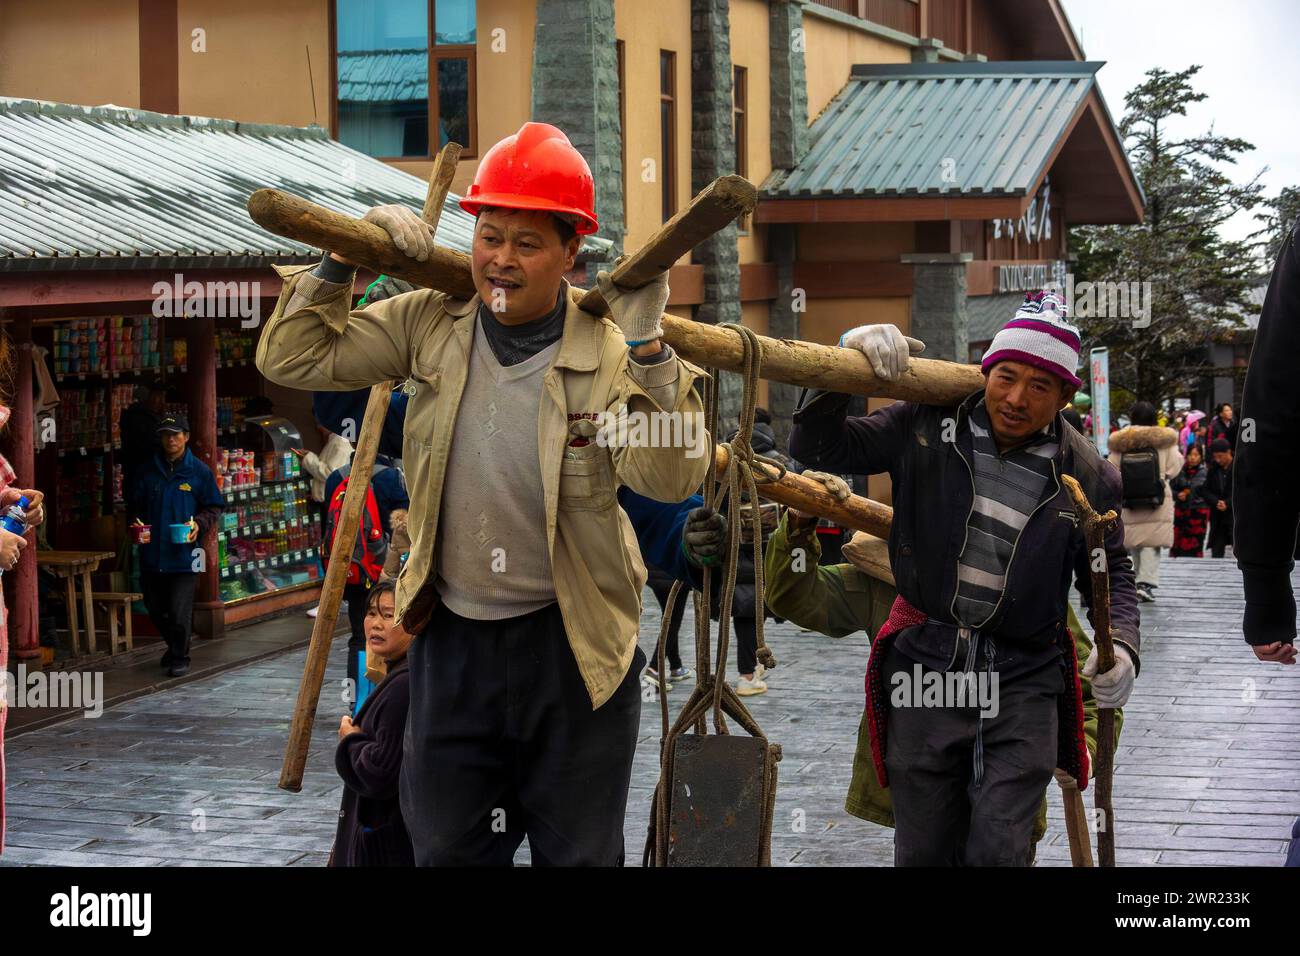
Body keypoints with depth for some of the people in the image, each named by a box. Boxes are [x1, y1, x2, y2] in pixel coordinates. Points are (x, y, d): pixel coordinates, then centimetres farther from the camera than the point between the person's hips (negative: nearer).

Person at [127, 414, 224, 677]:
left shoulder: (199, 472, 1)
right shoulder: (148, 473, 8)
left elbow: (214, 507, 5)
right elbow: (134, 505, 17)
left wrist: (199, 524, -12)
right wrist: (136, 523, -2)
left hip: (184, 554, -4)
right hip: (152, 554, 4)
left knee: (179, 611, -7)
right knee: (155, 608, 13)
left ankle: (180, 657, 10)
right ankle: (174, 646, 37)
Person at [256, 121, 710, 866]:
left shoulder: (605, 354, -11)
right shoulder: (429, 326, -2)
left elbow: (671, 478, -24)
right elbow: (292, 359, 2)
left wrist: (647, 349, -31)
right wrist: (345, 259, -8)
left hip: (571, 644, -3)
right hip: (453, 637, 3)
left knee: (580, 853, 10)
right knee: (449, 850, 13)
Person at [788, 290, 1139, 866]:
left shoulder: (1087, 477, -1)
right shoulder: (927, 426, -1)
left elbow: (1111, 573, 11)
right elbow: (819, 447, -2)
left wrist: (1120, 646, -8)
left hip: (1023, 676, -1)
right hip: (927, 665, 1)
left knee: (998, 852, -12)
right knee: (923, 852, 7)